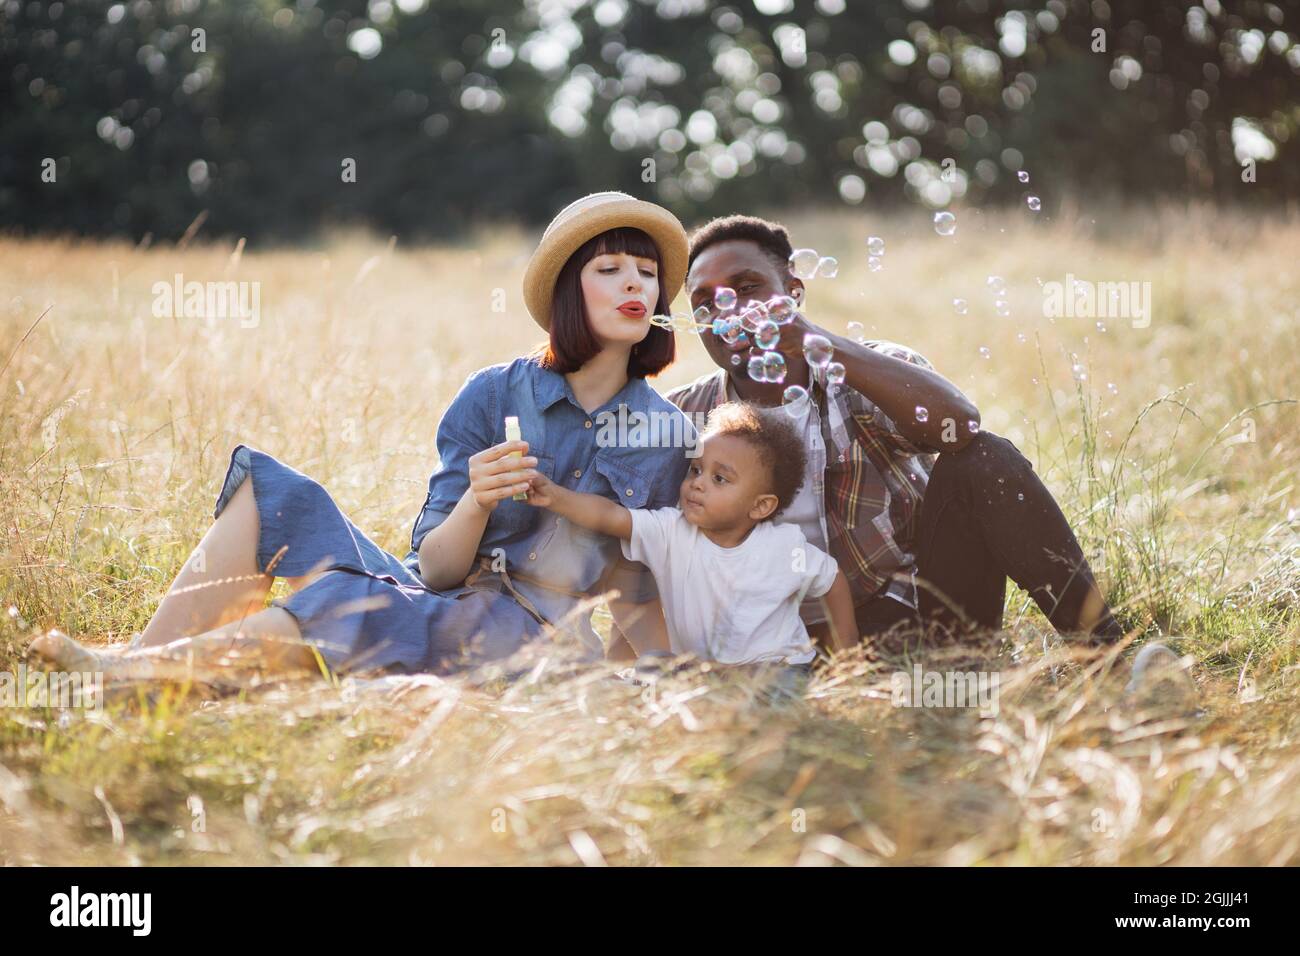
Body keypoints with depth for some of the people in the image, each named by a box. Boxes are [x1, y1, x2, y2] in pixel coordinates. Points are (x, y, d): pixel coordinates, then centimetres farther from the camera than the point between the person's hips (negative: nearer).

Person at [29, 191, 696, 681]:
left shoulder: (670, 436, 2)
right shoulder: (494, 395, 3)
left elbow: (639, 590, 10)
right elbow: (436, 569, -3)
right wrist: (475, 502, -23)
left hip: (533, 636, -3)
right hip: (432, 602, 3)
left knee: (350, 608, -34)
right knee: (268, 488, -16)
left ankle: (140, 671, -31)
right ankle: (144, 659, -28)